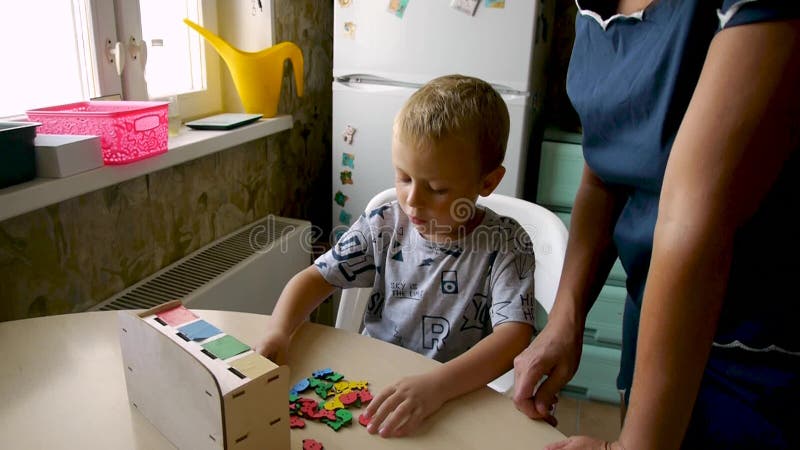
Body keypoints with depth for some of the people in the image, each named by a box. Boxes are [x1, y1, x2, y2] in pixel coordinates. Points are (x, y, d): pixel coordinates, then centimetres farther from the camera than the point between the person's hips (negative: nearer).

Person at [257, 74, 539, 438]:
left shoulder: (505, 244, -13)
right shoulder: (383, 226, -3)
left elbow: (515, 334, -23)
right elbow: (315, 278, 2)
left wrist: (437, 386, -38)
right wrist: (277, 332, -17)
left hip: (458, 397, -1)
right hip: (370, 382, 2)